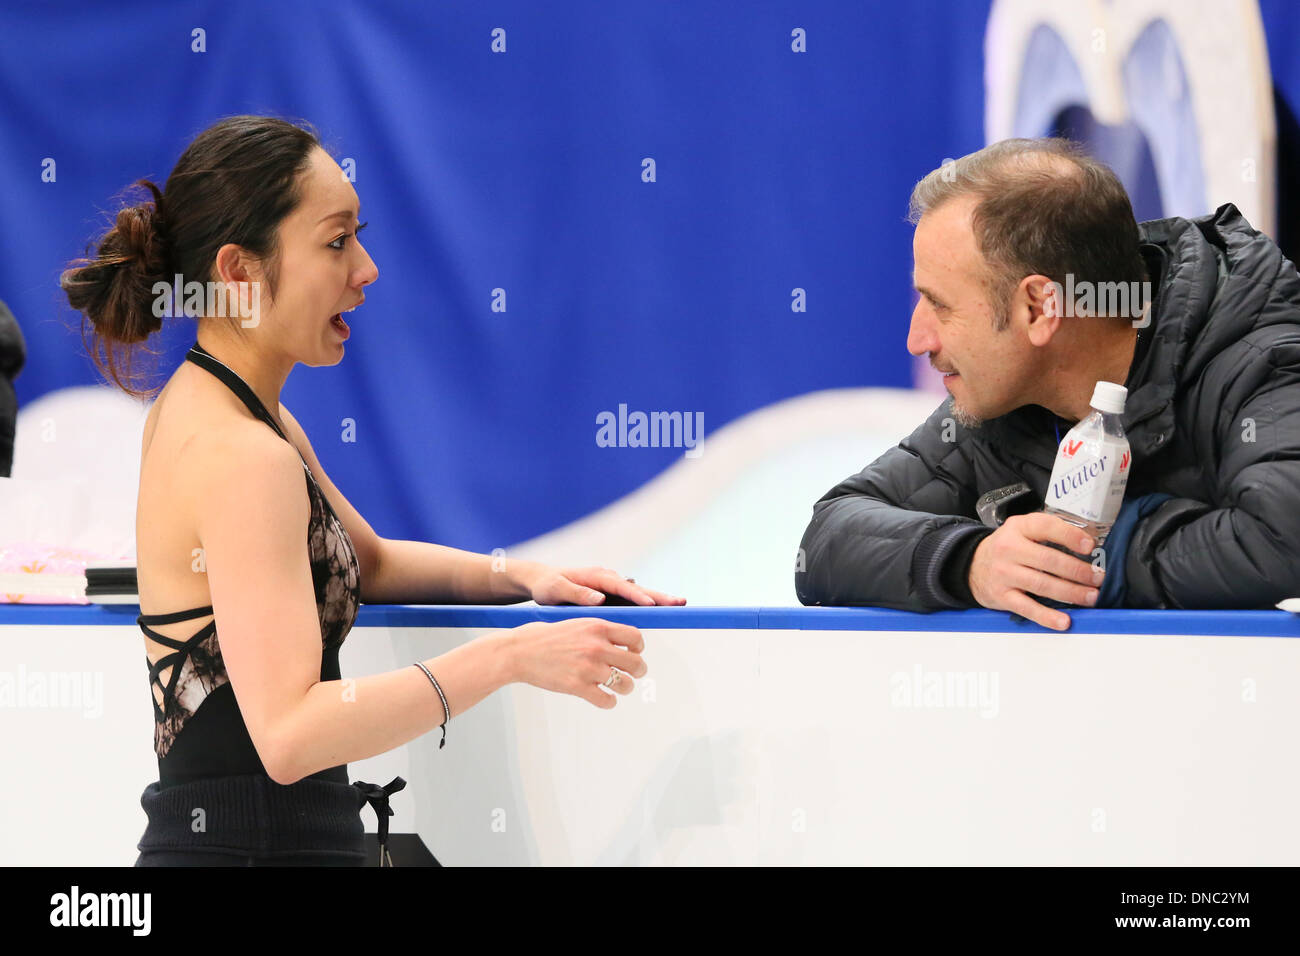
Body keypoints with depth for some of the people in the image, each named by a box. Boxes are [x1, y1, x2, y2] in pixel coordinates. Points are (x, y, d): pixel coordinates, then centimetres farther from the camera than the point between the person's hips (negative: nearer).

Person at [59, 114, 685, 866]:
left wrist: (526, 577, 8)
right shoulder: (241, 458, -20)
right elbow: (288, 732, -28)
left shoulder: (203, 405, 11)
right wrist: (511, 657, -26)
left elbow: (369, 561, 25)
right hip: (249, 846, -10)